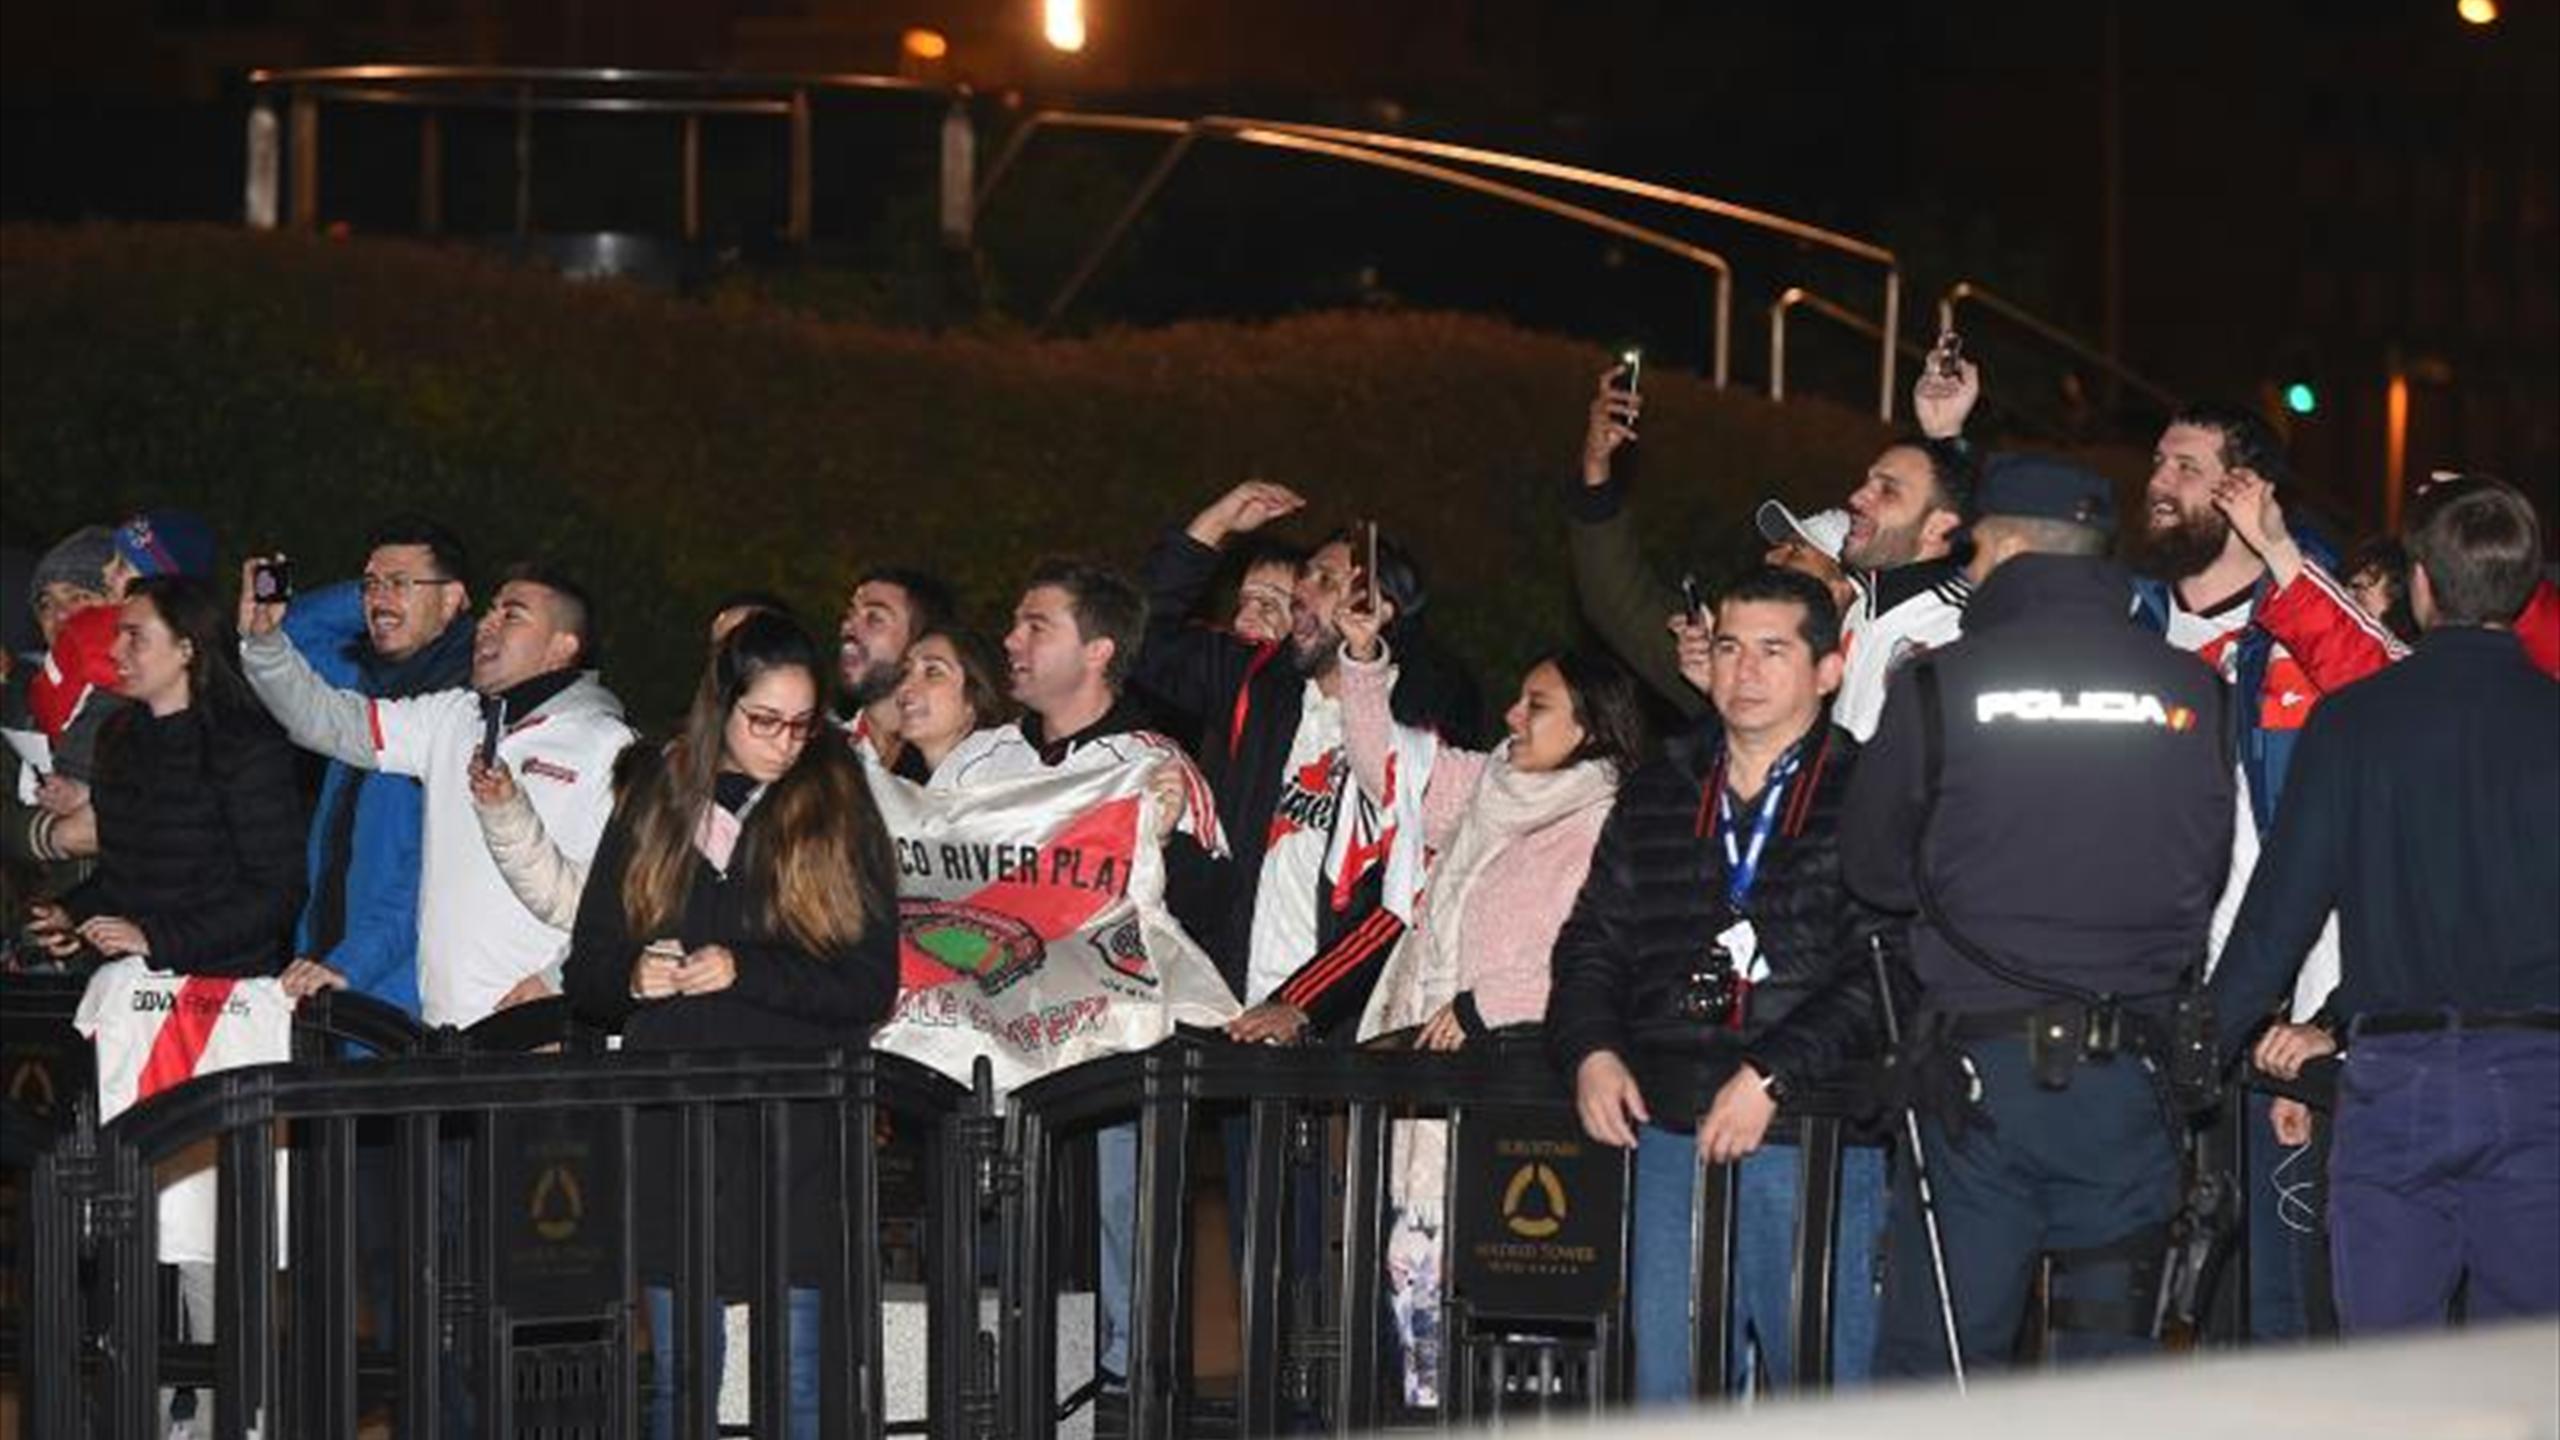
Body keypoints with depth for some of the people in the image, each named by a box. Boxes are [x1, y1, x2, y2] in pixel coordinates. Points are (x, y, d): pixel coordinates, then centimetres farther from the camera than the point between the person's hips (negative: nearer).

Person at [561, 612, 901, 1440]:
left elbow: (873, 984, -2)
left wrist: (744, 972, -12)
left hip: (796, 1131, -2)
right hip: (672, 1129, 2)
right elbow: (585, 976, 15)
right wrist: (632, 979, -7)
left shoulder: (839, 813, 5)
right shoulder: (653, 811, 11)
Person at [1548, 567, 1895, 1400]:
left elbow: (1888, 975, -10)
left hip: (1814, 1140, -5)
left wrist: (1772, 1076, -17)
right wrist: (1590, 1049, 2)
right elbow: (1592, 944, 21)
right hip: (1670, 1132, 5)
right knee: (1667, 1389, 8)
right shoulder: (1655, 798, 18)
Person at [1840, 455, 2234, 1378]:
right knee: (2112, 1357, 9)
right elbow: (2212, 870, 9)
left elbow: (1873, 869, 4)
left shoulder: (1939, 685, -5)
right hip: (2130, 1069, 2)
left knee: (1933, 1365, 2)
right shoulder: (2187, 689, 1)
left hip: (1980, 1062, -2)